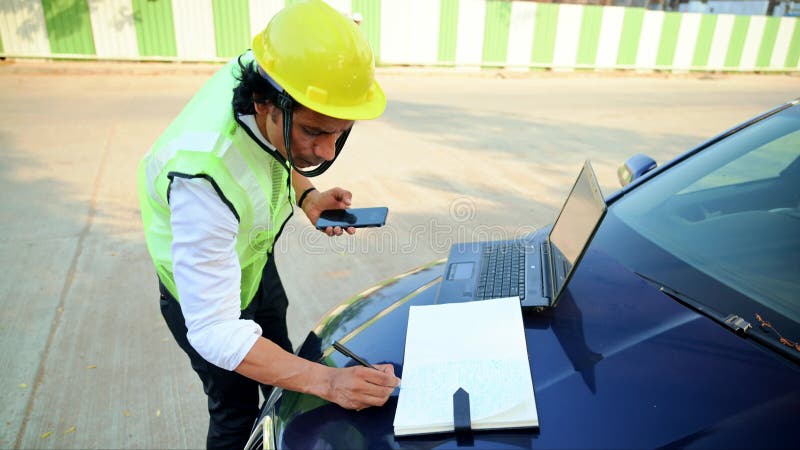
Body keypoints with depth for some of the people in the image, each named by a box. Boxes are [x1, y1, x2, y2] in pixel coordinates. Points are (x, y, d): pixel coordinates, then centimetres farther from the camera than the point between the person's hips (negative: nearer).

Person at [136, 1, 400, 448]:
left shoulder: (264, 74, -23)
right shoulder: (204, 174, -44)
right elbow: (215, 331, -38)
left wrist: (307, 195, -15)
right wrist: (327, 381, -46)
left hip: (255, 259, 7)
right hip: (206, 290, -7)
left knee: (281, 366, 24)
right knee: (237, 412, 10)